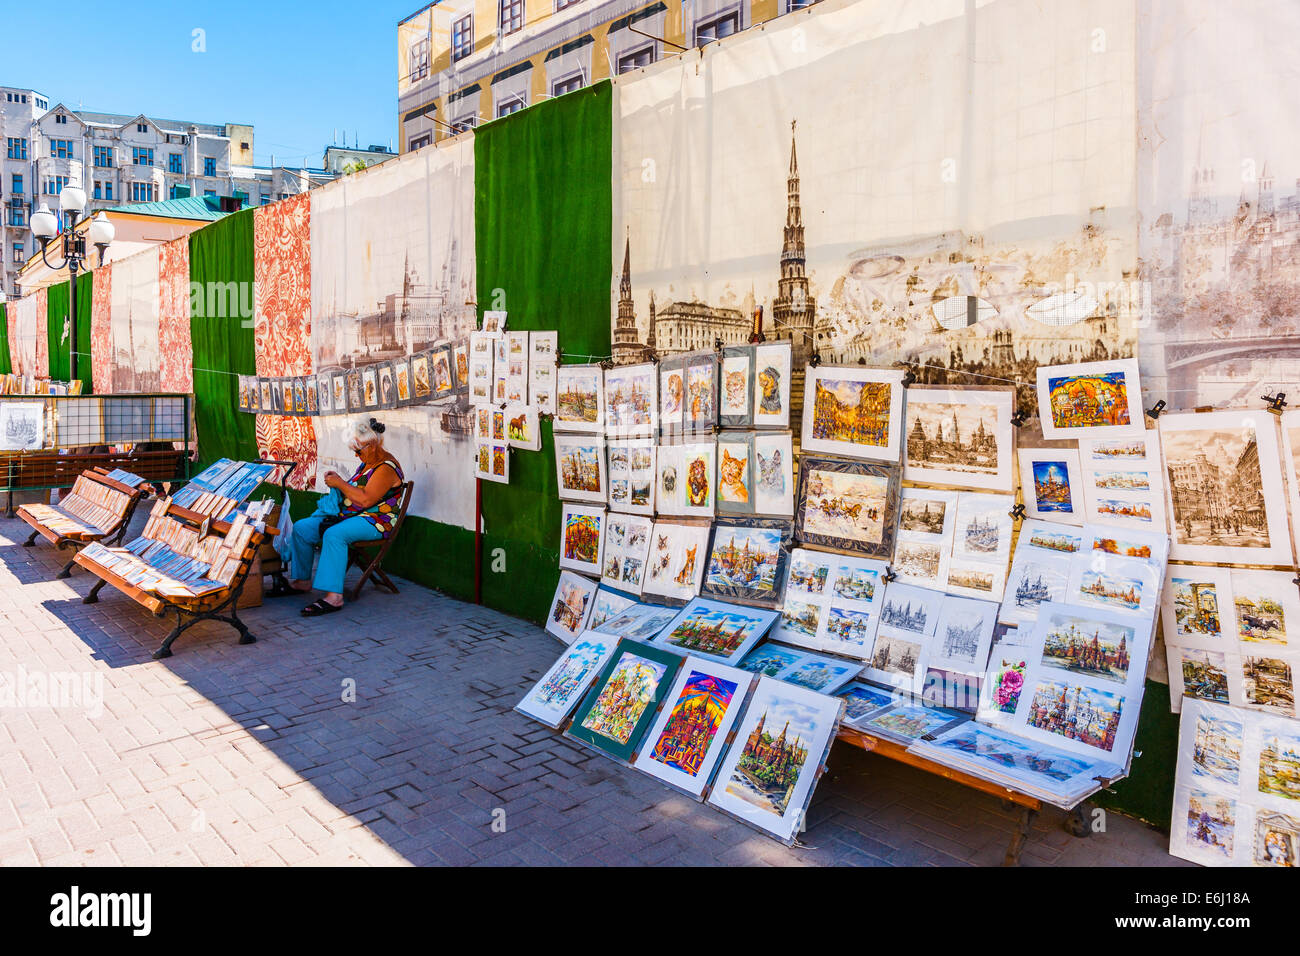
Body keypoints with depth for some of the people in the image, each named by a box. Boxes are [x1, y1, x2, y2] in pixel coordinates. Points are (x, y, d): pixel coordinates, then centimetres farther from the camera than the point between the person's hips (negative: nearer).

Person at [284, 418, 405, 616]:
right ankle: (301, 580, 9)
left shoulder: (387, 468, -16)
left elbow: (365, 500, -24)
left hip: (374, 522, -11)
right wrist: (338, 480, 9)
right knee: (301, 528, 1)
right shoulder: (368, 462, 16)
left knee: (334, 535, -38)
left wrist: (340, 484, -13)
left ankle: (333, 596, -41)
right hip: (349, 515, 11)